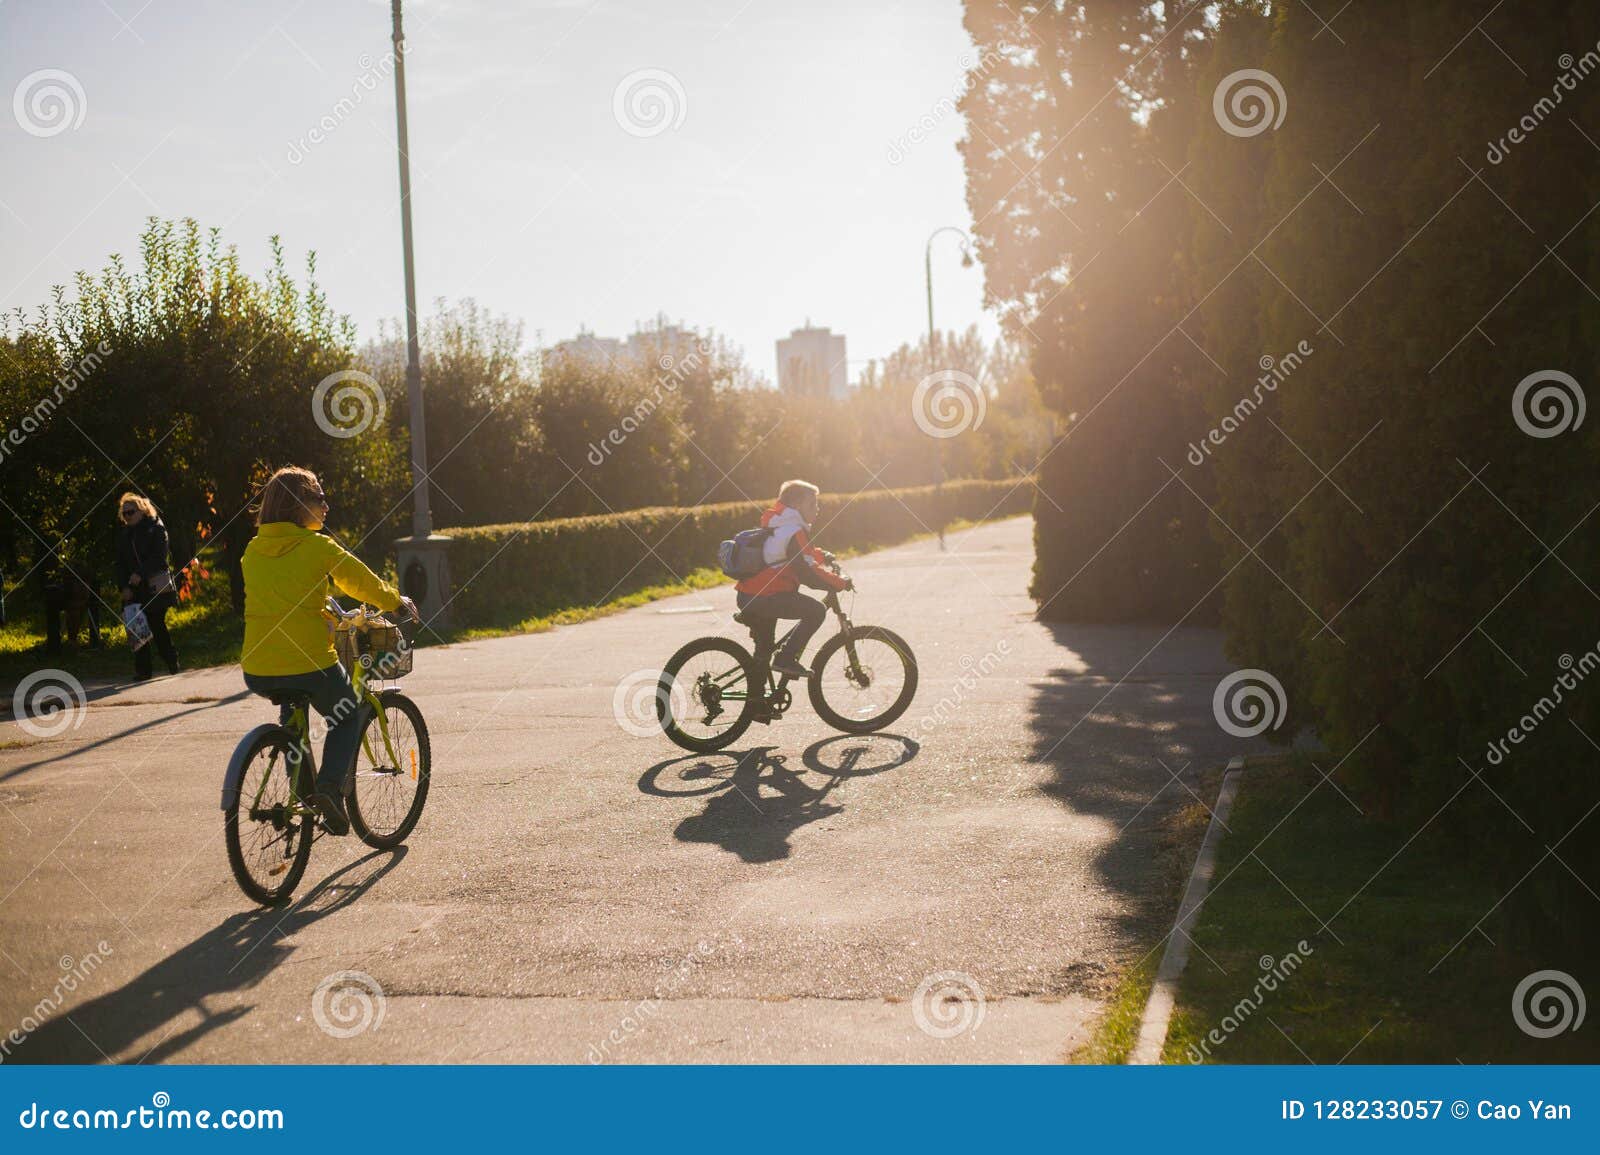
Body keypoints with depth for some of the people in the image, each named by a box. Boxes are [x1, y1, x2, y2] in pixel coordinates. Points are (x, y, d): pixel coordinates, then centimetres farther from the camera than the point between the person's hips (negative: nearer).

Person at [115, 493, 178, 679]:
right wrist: (124, 587, -1)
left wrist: (140, 573, -19)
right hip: (133, 589, 4)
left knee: (157, 625, -4)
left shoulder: (156, 528, 1)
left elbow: (159, 556, -10)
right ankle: (142, 669, 1)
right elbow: (120, 563, 12)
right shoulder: (123, 533, 15)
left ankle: (171, 662, 13)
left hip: (155, 585, -4)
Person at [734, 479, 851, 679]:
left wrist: (822, 556, 29)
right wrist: (840, 582, -11)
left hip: (746, 598, 10)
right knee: (816, 611, -10)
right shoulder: (793, 532, -14)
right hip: (764, 599, -10)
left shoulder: (778, 525, 17)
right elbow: (808, 573, -19)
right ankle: (786, 659, -10)